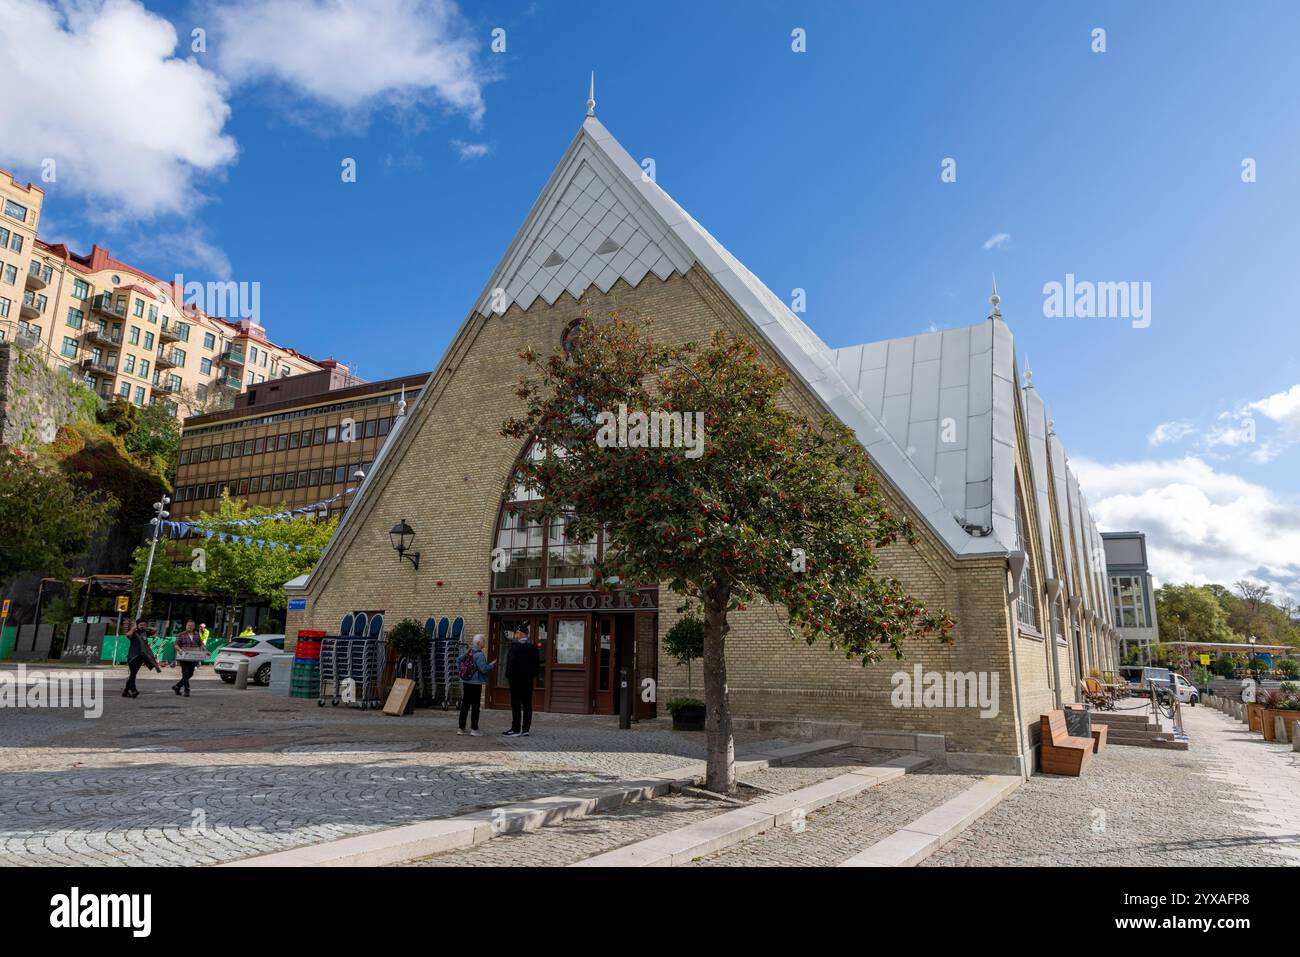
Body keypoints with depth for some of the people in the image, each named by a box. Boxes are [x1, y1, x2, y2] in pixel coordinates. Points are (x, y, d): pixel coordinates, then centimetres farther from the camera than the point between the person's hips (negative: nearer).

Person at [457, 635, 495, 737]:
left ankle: (461, 728, 15)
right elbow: (484, 669, -22)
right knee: (475, 706, 0)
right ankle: (474, 729, 2)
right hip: (476, 683, -8)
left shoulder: (468, 652, 7)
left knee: (465, 705, 11)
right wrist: (492, 664, -5)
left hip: (466, 682, 8)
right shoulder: (479, 654, -17)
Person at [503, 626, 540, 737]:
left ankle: (516, 729, -4)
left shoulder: (516, 646, -13)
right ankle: (526, 729, 11)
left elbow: (512, 662, -16)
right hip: (528, 679, 7)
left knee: (516, 704, -4)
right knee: (527, 704, 8)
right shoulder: (533, 647, 8)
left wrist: (508, 675, -6)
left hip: (517, 678, -7)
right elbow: (537, 664, 12)